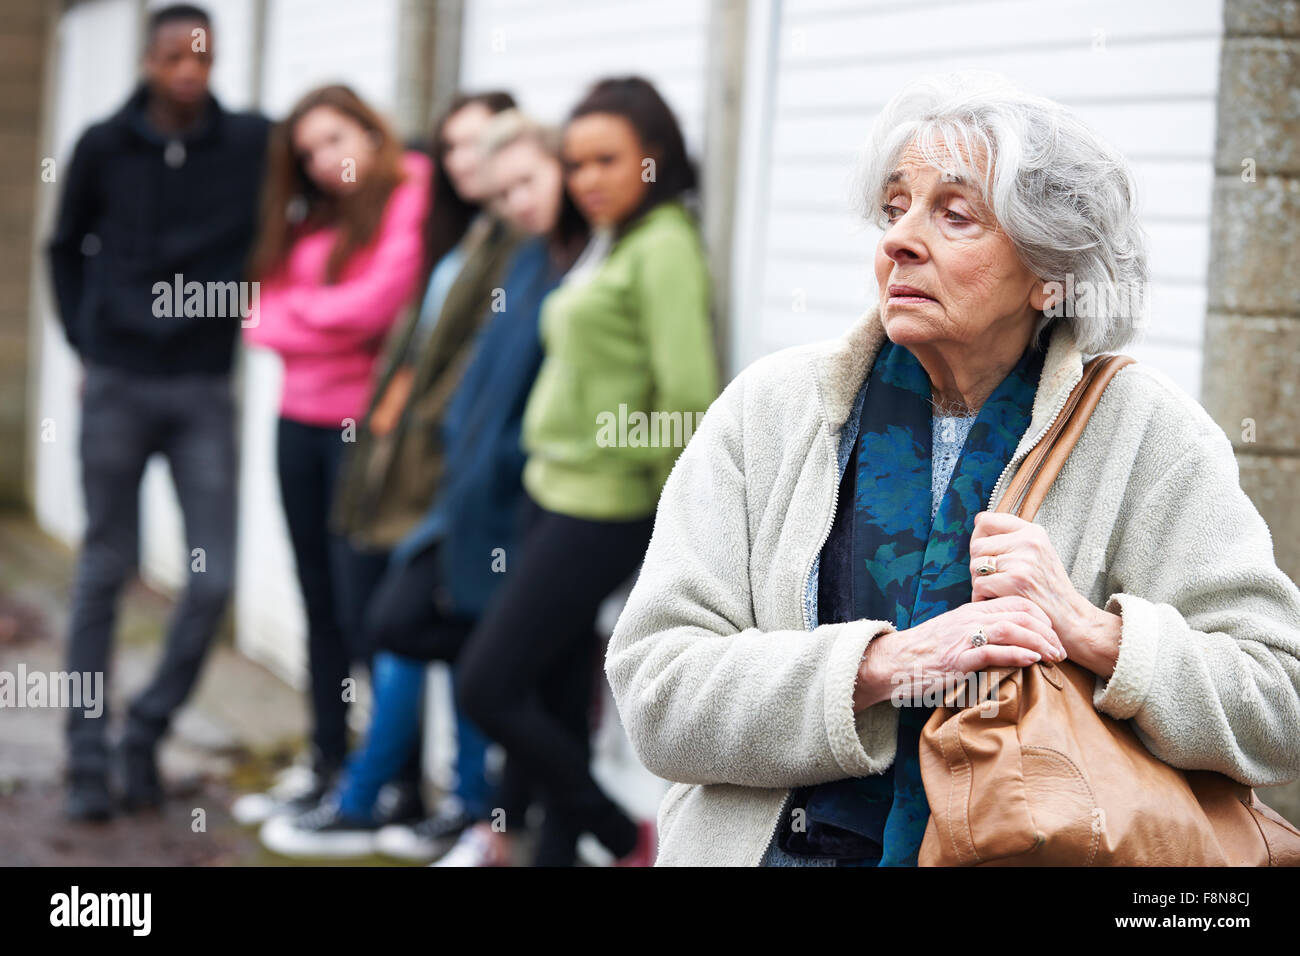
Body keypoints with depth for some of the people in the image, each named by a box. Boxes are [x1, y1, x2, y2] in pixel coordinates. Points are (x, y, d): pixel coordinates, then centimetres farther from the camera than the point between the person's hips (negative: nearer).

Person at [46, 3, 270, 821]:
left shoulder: (252, 143, -2)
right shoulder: (104, 147, 2)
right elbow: (67, 249, 13)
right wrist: (85, 341, 7)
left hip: (205, 391, 0)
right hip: (117, 387, 0)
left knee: (214, 578, -5)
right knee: (106, 572, 4)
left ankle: (148, 731, 15)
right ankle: (89, 760, 11)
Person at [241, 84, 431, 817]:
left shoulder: (412, 200, -7)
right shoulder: (309, 220, 16)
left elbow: (377, 302, -15)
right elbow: (270, 313, 10)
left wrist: (294, 311, 0)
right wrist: (300, 328, -10)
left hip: (364, 425, -7)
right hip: (301, 420, 7)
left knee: (365, 609, -9)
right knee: (321, 602, 11)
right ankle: (330, 767, 18)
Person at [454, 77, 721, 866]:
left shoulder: (664, 246, -14)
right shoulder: (605, 244, 15)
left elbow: (688, 395, -21)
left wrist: (667, 496, -13)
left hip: (600, 510, -9)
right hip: (553, 491, 9)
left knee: (489, 687, -6)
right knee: (551, 694, 11)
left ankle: (625, 839, 5)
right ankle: (559, 845, 20)